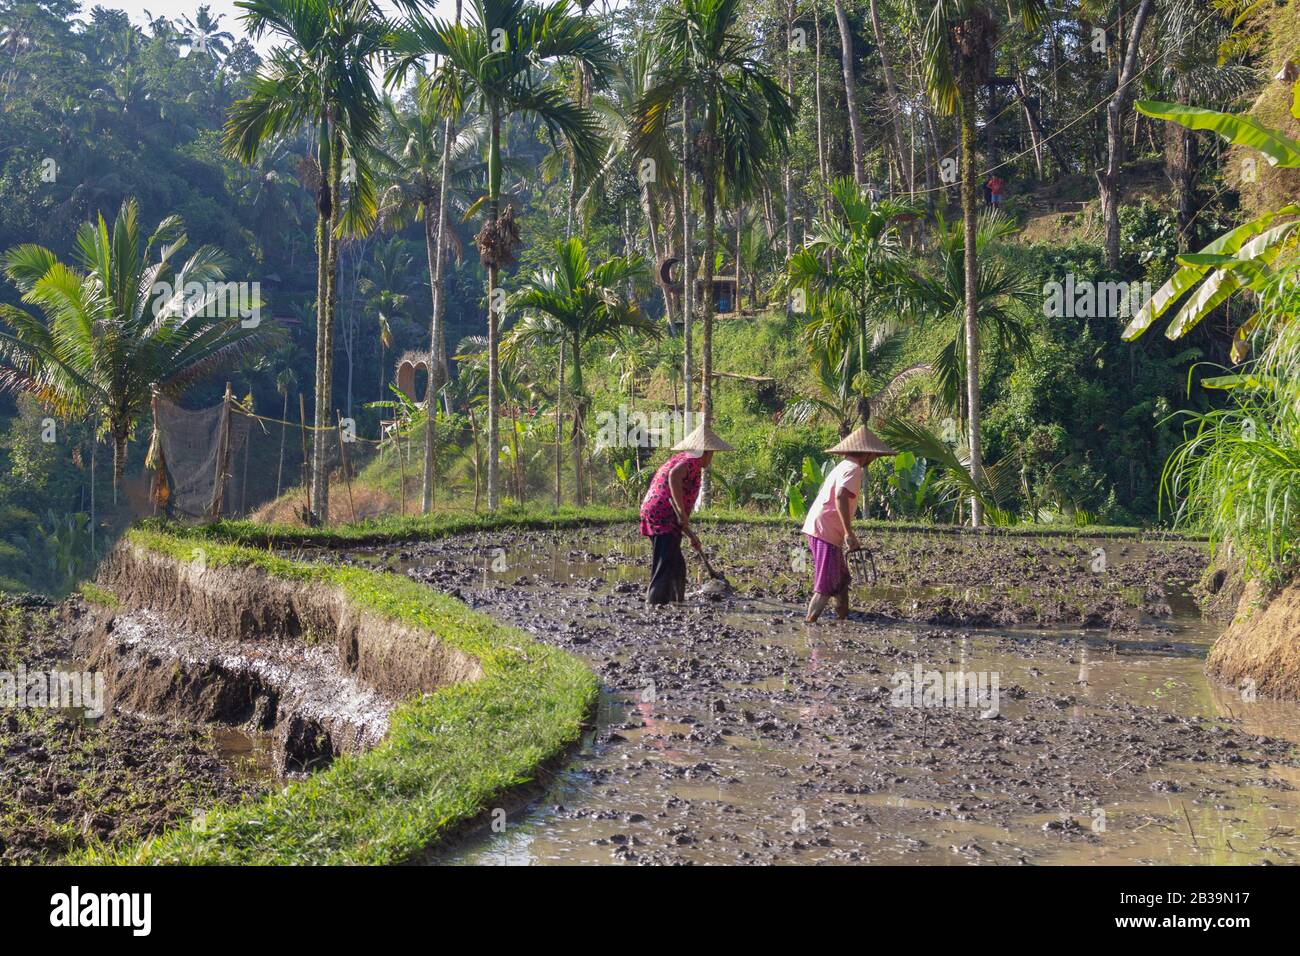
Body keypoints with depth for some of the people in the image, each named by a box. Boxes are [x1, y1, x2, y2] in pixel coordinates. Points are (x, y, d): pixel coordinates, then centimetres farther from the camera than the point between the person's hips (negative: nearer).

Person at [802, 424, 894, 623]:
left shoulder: (843, 466, 21)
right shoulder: (853, 469, -10)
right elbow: (841, 497, -25)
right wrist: (849, 533, -27)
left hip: (816, 527, 10)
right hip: (826, 531, -10)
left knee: (842, 580, 17)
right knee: (826, 586, -8)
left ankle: (843, 619, 24)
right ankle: (809, 622, -10)